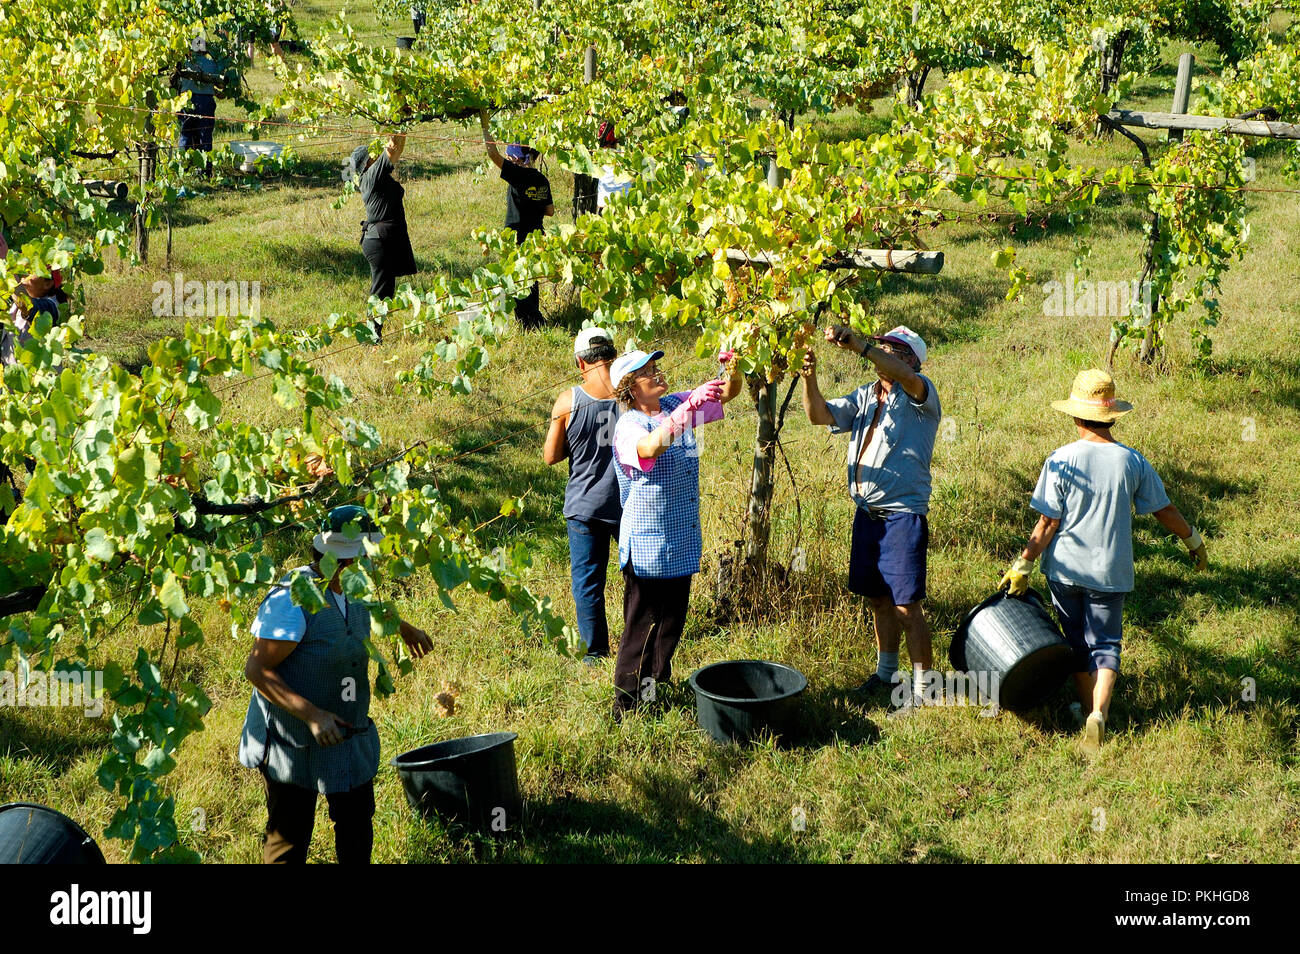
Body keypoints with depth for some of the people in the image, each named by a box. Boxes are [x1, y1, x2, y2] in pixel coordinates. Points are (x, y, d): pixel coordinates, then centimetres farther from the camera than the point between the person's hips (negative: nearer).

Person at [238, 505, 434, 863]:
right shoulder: (292, 600, -26)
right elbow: (256, 670, -25)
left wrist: (405, 627, 41)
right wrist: (311, 714, -33)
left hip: (349, 736, 8)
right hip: (294, 740, -8)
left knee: (357, 823, 18)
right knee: (289, 836, 4)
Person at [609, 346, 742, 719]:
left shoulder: (676, 406, 5)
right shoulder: (628, 426, -16)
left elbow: (728, 393, 7)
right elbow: (650, 447, -38)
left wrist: (734, 367, -16)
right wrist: (689, 406, -43)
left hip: (681, 542, 7)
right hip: (646, 545, -7)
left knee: (672, 621, 17)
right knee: (642, 626, 2)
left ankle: (655, 686, 32)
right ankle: (628, 708, 12)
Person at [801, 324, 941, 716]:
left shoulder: (919, 394, -7)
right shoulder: (865, 397, 13)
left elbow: (903, 376, -30)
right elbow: (820, 415, 4)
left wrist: (858, 344, -38)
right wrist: (809, 378, -14)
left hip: (904, 514, -7)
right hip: (866, 512, 7)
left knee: (907, 606, -5)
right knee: (878, 599, 17)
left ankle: (921, 687, 6)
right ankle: (886, 675, 32)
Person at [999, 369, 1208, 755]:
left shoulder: (1061, 460, -11)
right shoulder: (1133, 461, -4)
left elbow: (1048, 523, -11)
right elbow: (1165, 511, 5)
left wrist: (1023, 565, -3)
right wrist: (1193, 540, 22)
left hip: (1065, 568, -1)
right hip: (1111, 571, 1)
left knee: (1078, 640, 16)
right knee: (1105, 643, 7)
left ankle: (1088, 708, 28)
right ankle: (1099, 712, -12)